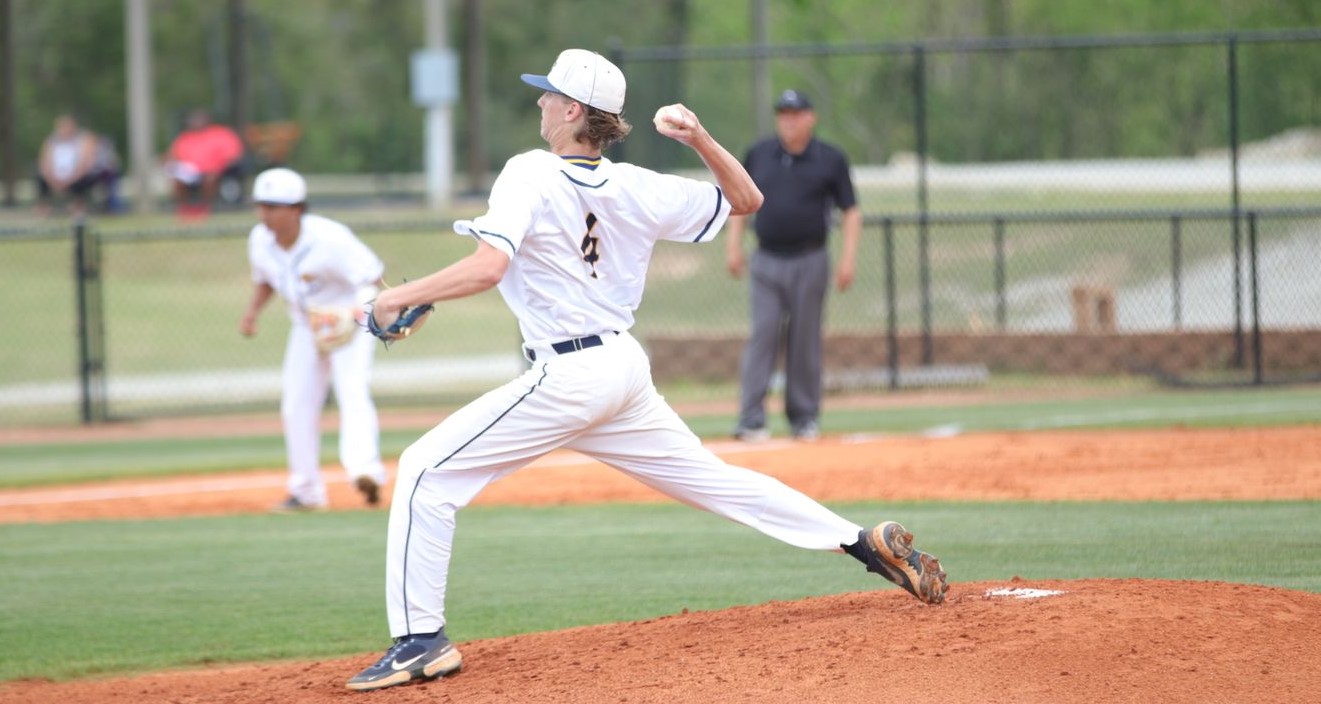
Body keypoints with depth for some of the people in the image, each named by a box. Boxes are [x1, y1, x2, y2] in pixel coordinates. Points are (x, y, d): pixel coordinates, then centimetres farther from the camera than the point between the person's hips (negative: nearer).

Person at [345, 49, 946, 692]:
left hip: (568, 378, -8)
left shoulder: (529, 175, -13)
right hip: (627, 367, 8)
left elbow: (488, 267, -27)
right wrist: (699, 139, 4)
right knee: (712, 479, 19)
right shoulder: (637, 188, 6)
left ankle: (422, 638, -10)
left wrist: (398, 298, -18)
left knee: (425, 472, -4)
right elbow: (745, 200, 14)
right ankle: (869, 543, 18)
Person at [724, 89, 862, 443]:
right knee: (762, 335, -8)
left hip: (809, 263, -1)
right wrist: (733, 245, 6)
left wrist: (848, 258, -7)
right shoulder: (758, 155, 7)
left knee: (805, 340, 3)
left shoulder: (830, 160, 1)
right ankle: (751, 420, -11)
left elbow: (850, 211, 3)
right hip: (766, 261, 1)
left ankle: (805, 417, 13)